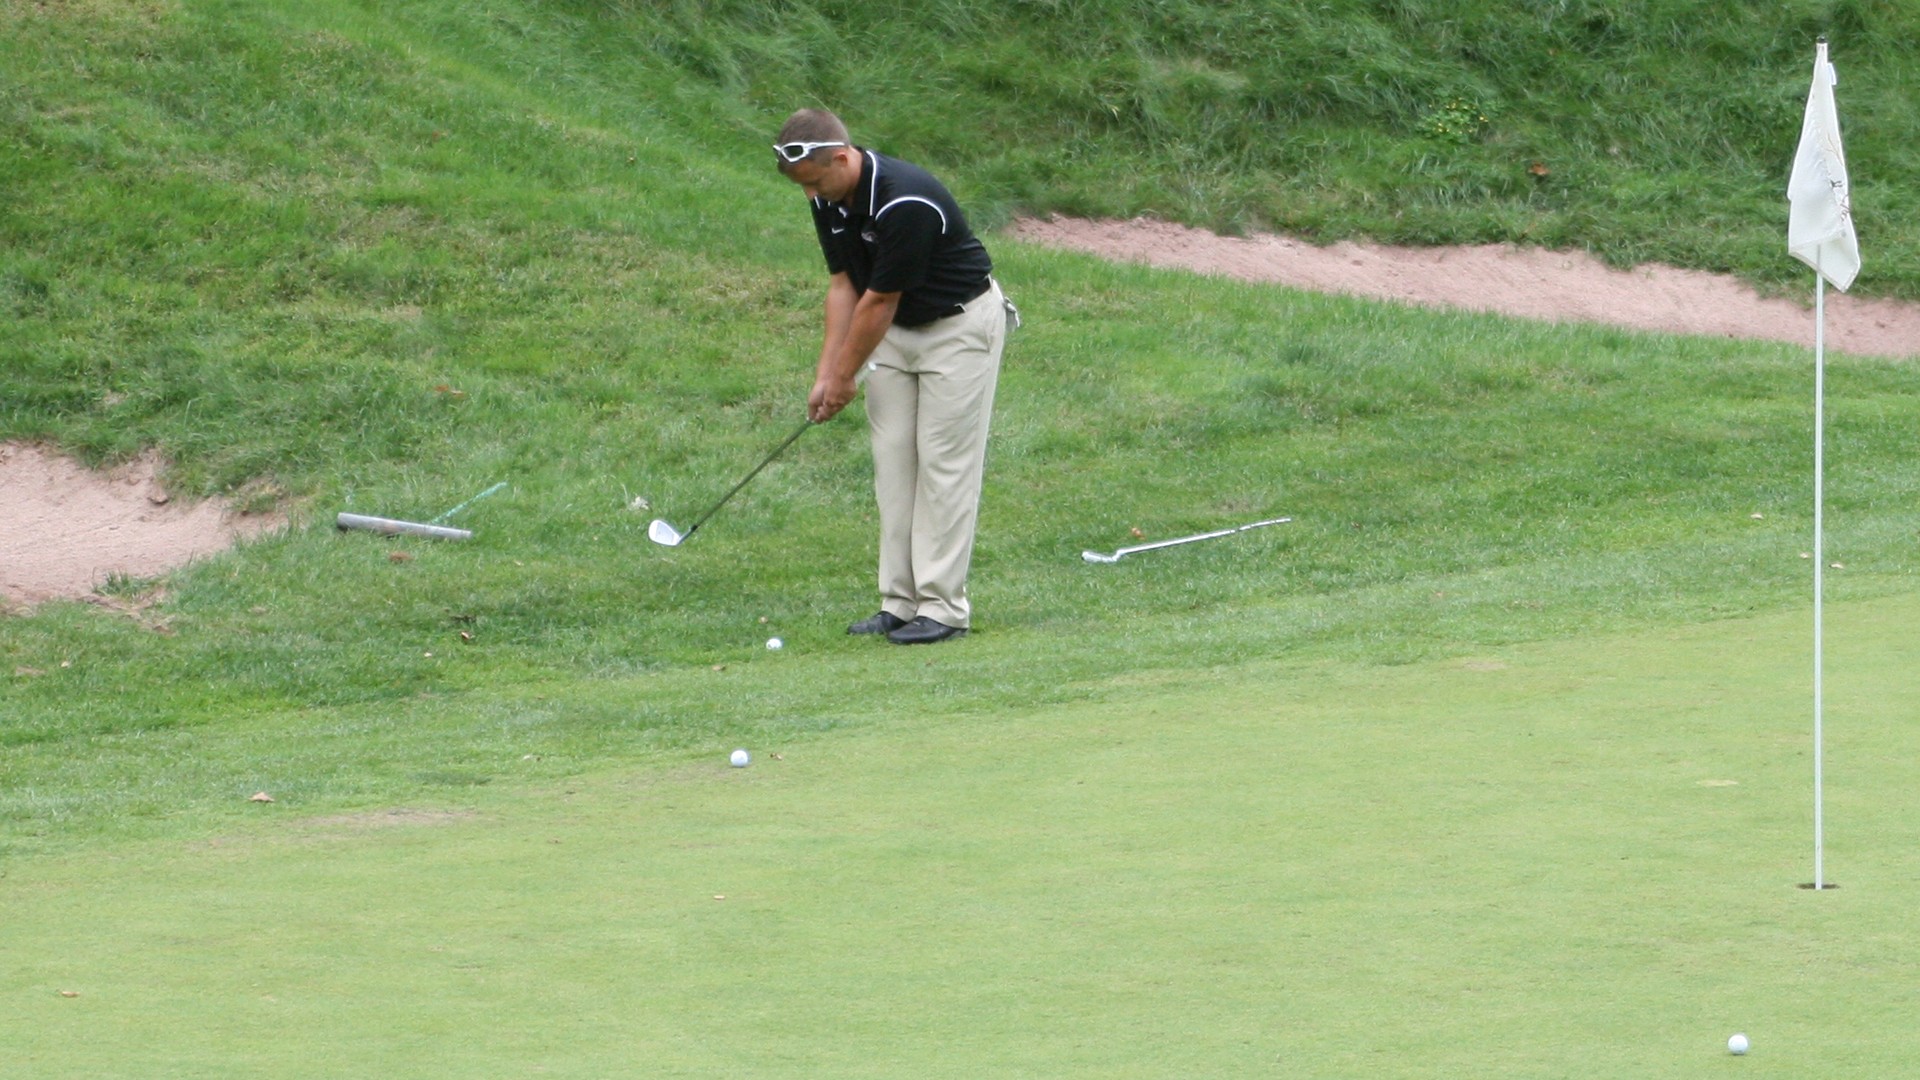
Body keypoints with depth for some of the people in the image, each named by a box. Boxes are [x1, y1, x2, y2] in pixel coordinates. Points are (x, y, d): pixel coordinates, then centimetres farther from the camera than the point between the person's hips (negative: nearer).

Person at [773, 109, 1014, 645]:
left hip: (961, 324, -8)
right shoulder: (830, 202, -6)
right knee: (893, 461, 3)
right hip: (897, 328, 8)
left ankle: (943, 607, -8)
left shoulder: (906, 203, -32)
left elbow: (879, 301, -24)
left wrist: (845, 378, -13)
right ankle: (900, 602, 5)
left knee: (945, 463, -10)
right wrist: (825, 375, -4)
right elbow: (844, 285, 2)